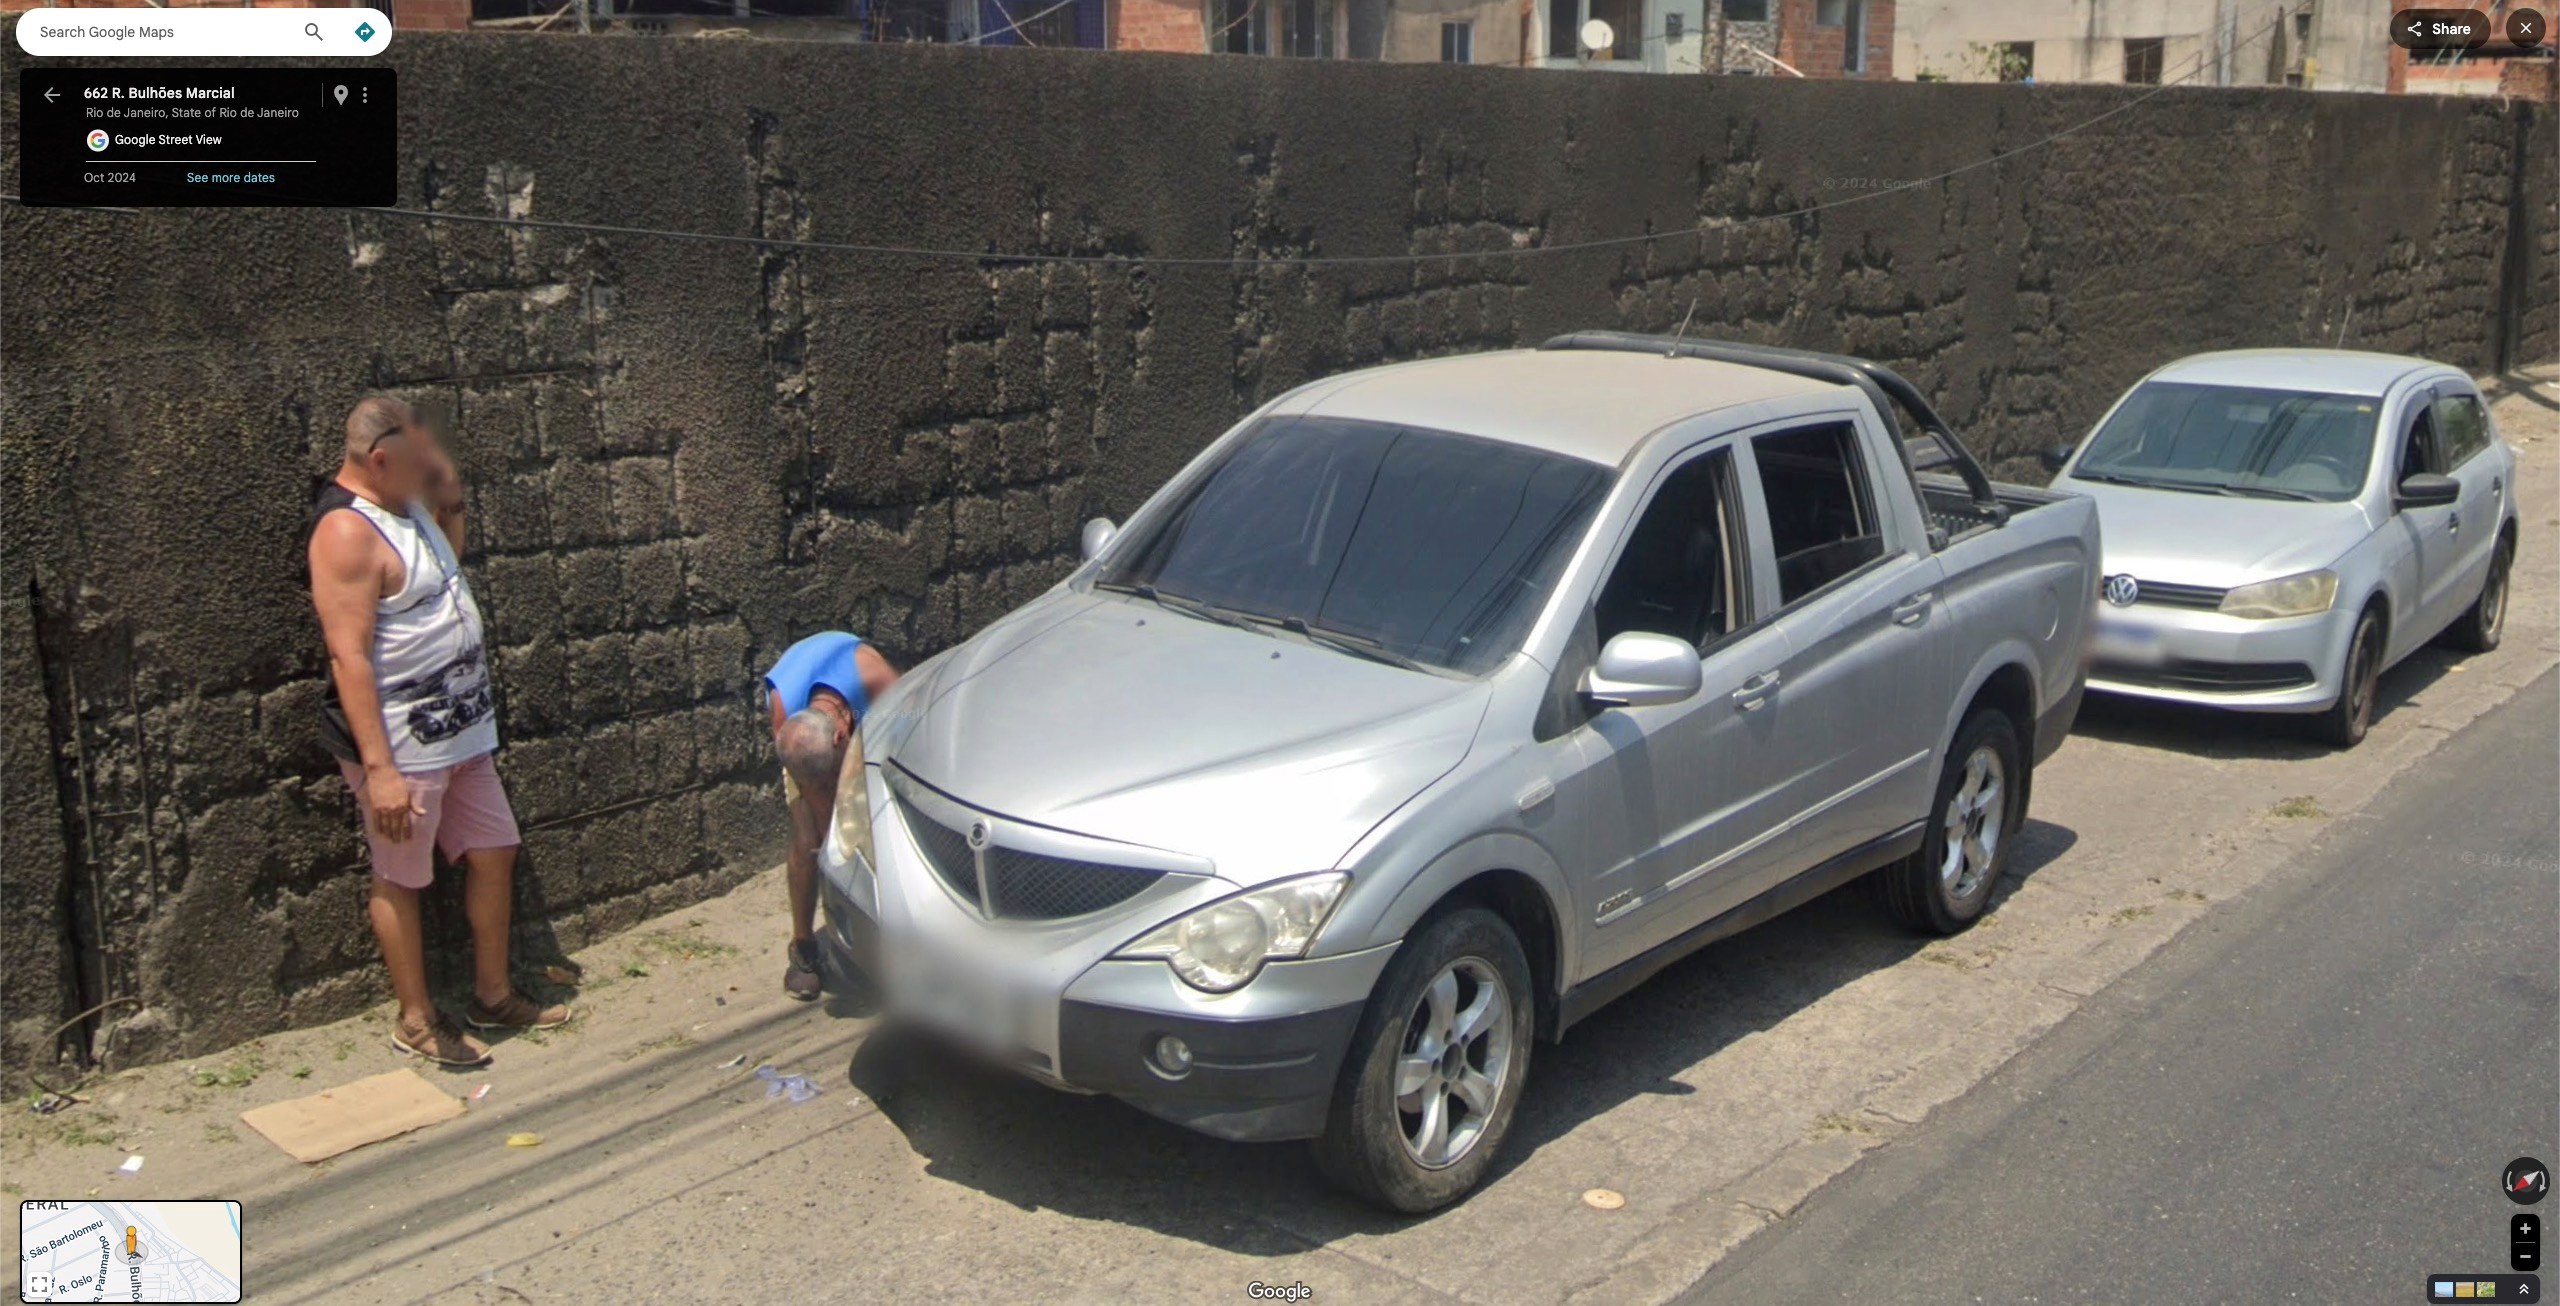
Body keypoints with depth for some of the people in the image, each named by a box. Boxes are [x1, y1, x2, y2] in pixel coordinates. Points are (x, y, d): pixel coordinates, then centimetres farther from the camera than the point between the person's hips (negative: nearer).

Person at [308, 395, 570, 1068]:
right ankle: (416, 1020, 19)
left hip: (462, 733, 9)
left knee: (494, 853, 15)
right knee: (401, 879, 6)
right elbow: (349, 658, -24)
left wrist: (450, 497, 11)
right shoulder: (347, 532, -20)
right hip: (400, 745, -9)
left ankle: (493, 995, 30)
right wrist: (379, 768, -27)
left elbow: (450, 556, 32)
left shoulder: (406, 507, 9)